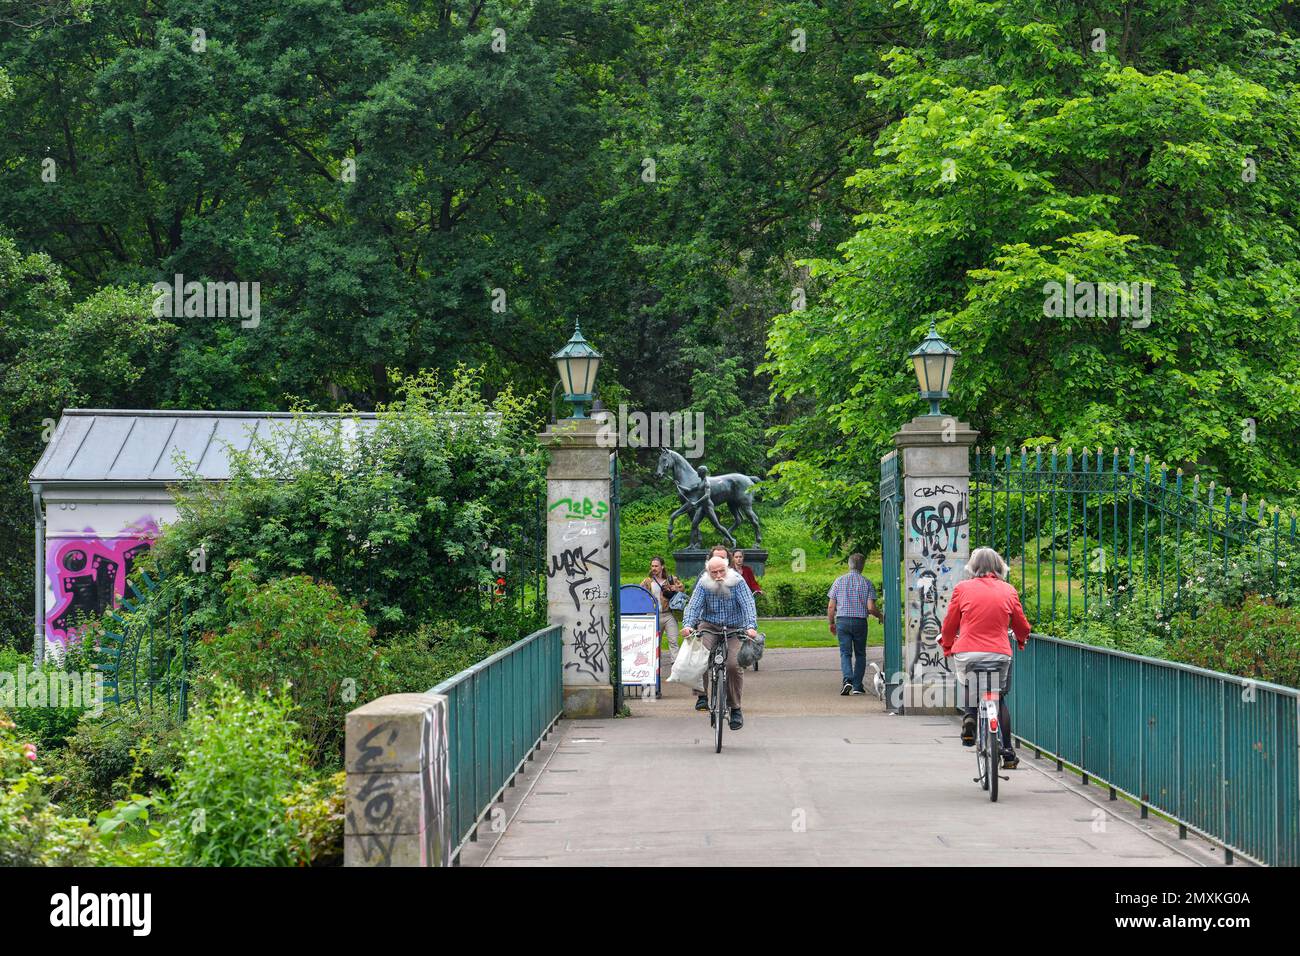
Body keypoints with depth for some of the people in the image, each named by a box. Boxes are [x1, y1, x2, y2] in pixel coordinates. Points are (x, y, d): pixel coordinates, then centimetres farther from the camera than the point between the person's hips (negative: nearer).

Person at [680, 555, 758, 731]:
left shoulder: (737, 582, -11)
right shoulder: (703, 584, -7)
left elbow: (748, 604, -20)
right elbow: (694, 605, -17)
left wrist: (751, 627, -37)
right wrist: (687, 625, -36)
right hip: (710, 626, 1)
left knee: (733, 665, -19)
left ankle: (735, 709, -5)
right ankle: (702, 696, -18)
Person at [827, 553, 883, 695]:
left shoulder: (839, 581, 2)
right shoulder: (867, 583, -2)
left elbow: (831, 606, 1)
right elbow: (871, 608, -7)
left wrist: (831, 623, 15)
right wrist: (881, 617, 12)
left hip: (842, 621, 0)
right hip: (860, 621, 0)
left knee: (845, 653, 1)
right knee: (860, 654, 12)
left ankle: (847, 680, -21)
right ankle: (857, 686, 10)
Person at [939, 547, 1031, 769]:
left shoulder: (962, 588, 1)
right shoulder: (1008, 591, 5)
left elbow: (950, 624, 9)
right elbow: (1022, 626, 17)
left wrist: (947, 645, 30)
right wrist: (1022, 640, 40)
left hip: (966, 652, -1)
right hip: (999, 653, 1)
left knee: (969, 686, 29)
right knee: (1000, 699, 19)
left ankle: (969, 716, 1)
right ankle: (1008, 753, 16)